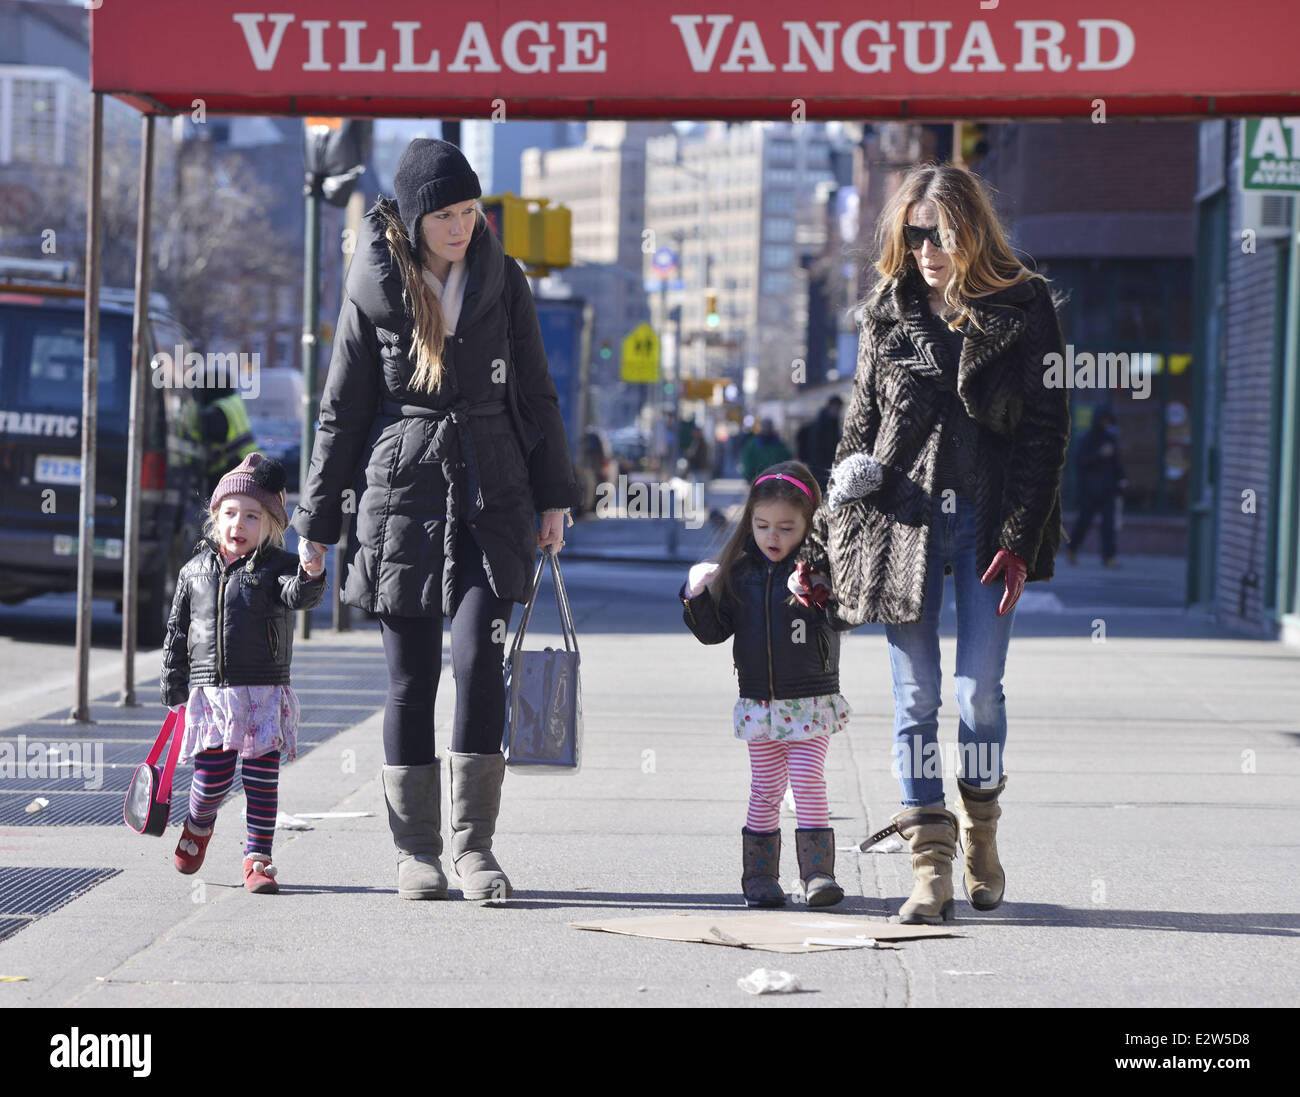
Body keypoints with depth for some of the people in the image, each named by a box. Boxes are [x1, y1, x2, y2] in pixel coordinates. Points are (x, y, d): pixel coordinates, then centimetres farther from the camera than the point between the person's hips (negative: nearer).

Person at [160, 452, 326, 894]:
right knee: (212, 778, 5)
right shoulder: (196, 571, 7)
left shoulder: (277, 567, -1)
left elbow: (298, 595, -21)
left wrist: (311, 576, -44)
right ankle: (198, 826, 36)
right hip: (210, 692, 2)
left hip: (265, 693, -2)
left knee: (262, 780, -2)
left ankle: (258, 858, 7)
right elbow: (177, 630, 12)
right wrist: (175, 689, 9)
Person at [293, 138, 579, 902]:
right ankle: (417, 849, 12)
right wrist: (318, 522, 6)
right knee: (411, 678, 2)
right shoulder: (375, 291, 1)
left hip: (493, 502, 1)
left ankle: (474, 842, -4)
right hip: (402, 501, -1)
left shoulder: (502, 281, 4)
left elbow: (537, 394, 11)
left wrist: (554, 496, 7)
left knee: (481, 661, -12)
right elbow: (343, 411, 6)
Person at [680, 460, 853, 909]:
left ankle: (818, 872, -2)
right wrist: (696, 594, -7)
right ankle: (760, 877, 12)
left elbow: (842, 621, -20)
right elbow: (714, 631, 9)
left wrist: (824, 595, -38)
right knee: (765, 791, 6)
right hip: (758, 701, 3)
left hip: (812, 702, -3)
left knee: (808, 783, -8)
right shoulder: (739, 569, 4)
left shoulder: (820, 568, -8)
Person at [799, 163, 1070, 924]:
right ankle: (931, 864, 3)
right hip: (903, 518, 2)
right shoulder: (889, 314, 8)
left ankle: (982, 835, 21)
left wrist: (1020, 539, -10)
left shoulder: (1024, 310, 0)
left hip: (989, 522, -2)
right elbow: (861, 424, 14)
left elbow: (1046, 431, -2)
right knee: (915, 696, -1)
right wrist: (825, 541, 10)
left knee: (980, 692, -2)